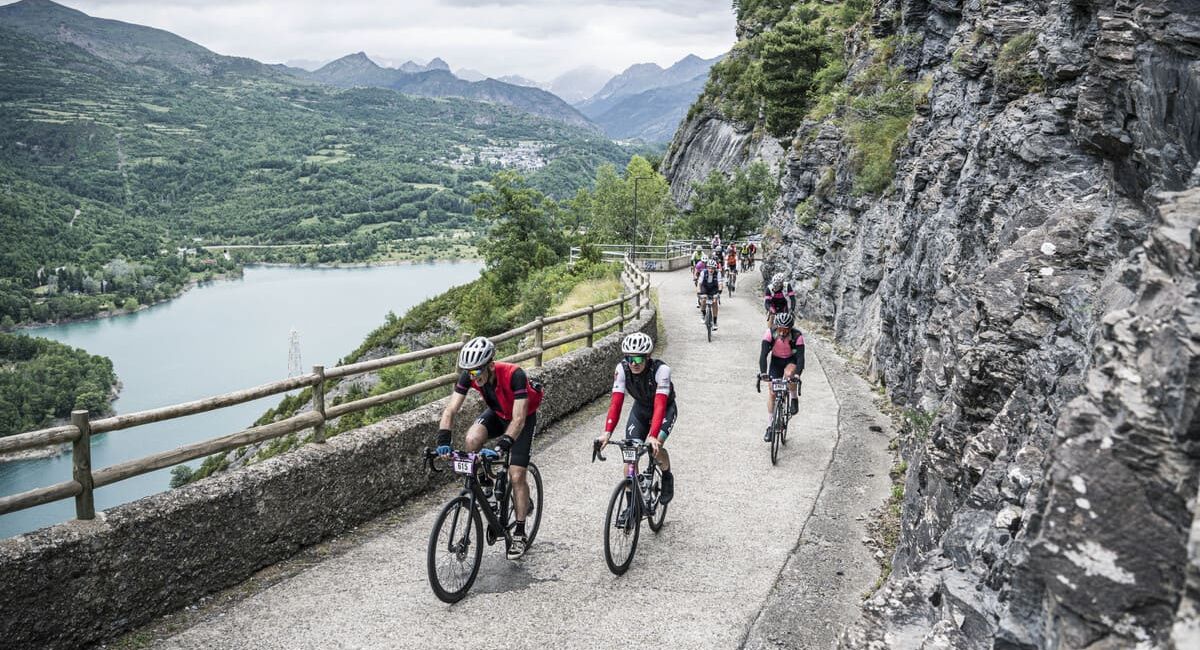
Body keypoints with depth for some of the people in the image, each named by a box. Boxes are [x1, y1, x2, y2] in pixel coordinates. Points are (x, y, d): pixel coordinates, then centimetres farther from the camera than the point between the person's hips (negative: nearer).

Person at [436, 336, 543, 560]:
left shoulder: (514, 375, -39)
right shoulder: (469, 376, -25)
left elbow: (518, 419, -42)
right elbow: (451, 409, -27)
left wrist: (500, 447, -53)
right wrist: (443, 442, -41)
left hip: (522, 418, -4)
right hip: (496, 413, 4)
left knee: (516, 476, -10)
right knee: (472, 439, -27)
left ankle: (519, 534, 7)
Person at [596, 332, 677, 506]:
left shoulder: (661, 369, -35)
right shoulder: (622, 369, -26)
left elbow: (659, 406, -41)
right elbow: (616, 403, -30)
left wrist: (653, 437, -52)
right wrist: (607, 433, -43)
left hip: (666, 409, -3)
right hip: (640, 408, 3)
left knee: (655, 447, -26)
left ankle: (667, 476, 7)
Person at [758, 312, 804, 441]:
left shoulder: (797, 336, -30)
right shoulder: (770, 333, -27)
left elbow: (800, 357, -35)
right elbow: (763, 354, -33)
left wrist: (797, 374, -51)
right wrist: (763, 372, -46)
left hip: (791, 360, -2)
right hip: (776, 360, 2)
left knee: (789, 374, -35)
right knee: (772, 390, -5)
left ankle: (794, 399, -5)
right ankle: (769, 426, 4)